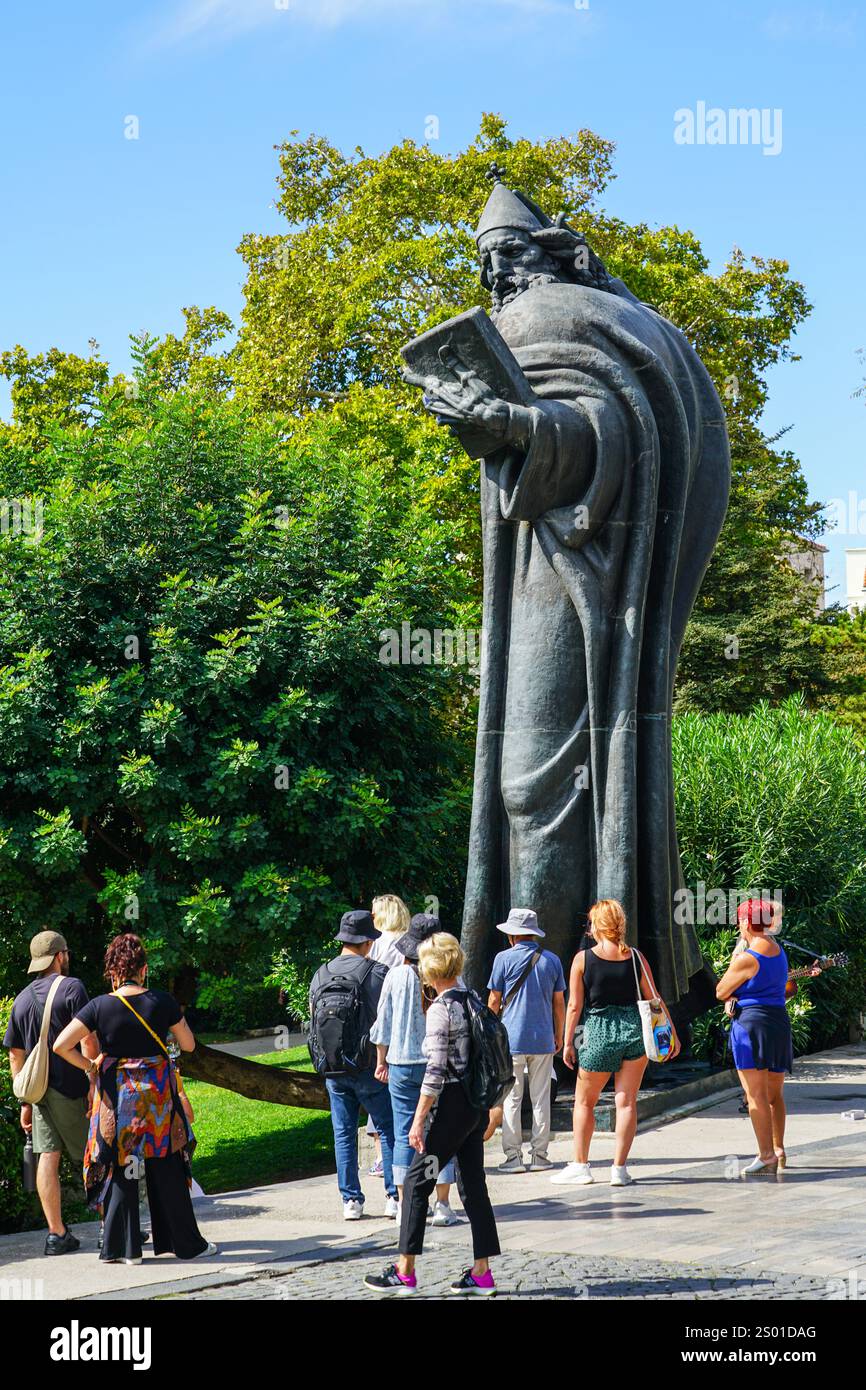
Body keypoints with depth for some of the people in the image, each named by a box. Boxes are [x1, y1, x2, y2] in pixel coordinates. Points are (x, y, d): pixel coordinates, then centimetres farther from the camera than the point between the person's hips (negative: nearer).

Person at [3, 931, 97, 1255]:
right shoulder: (71, 988, -8)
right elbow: (87, 1042, -15)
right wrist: (95, 1087, -13)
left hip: (39, 1091, 5)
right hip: (71, 1089, -5)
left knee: (47, 1158, 3)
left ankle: (57, 1234, 3)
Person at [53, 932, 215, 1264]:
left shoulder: (99, 1007, -8)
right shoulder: (163, 1002, -6)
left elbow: (61, 1045, -12)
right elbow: (188, 1045, 4)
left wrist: (90, 1066, 0)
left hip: (116, 1097, 0)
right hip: (158, 1096, 0)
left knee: (120, 1169, 9)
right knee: (167, 1172, 10)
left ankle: (124, 1247, 10)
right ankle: (186, 1243, 16)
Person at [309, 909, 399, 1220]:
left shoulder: (320, 975, 5)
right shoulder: (377, 972, -9)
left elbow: (313, 1018, 12)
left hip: (332, 1069, 4)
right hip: (368, 1066, -4)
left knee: (343, 1134, 9)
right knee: (389, 1129, 5)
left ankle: (351, 1200, 9)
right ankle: (394, 1197, 2)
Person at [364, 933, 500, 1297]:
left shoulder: (440, 1009, -15)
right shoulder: (472, 1001, 9)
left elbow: (436, 1070, -19)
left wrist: (419, 1120, -16)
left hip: (450, 1104, -8)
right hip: (477, 1103, 8)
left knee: (416, 1182, 1)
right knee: (473, 1184, 10)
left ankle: (405, 1272, 3)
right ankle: (481, 1273, 10)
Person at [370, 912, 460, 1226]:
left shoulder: (396, 976, -4)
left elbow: (383, 1024, 3)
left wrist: (381, 1061, 14)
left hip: (403, 1063, 1)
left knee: (404, 1135, 6)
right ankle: (442, 1206, 5)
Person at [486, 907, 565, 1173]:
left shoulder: (504, 959, -4)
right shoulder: (552, 960, 5)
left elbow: (494, 1001, -2)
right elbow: (559, 1002, 9)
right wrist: (559, 1036, 18)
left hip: (511, 1039, -3)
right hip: (543, 1039, 3)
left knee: (511, 1099, 2)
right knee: (541, 1099, 7)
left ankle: (513, 1156, 0)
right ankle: (539, 1156, 7)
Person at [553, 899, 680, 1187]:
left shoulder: (583, 958, -5)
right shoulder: (635, 957, 1)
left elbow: (575, 1005, -5)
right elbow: (653, 998, 1)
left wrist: (568, 1042, 2)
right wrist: (671, 1032, 8)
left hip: (599, 1033, -2)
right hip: (635, 1032, 2)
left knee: (584, 1101, 14)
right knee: (627, 1102, 6)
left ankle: (580, 1166, 16)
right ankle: (619, 1169, 3)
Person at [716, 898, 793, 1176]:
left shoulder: (747, 959, -14)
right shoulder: (777, 950, 11)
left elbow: (721, 992, -4)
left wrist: (732, 962, 9)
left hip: (751, 1022, -8)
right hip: (779, 1020, 8)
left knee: (756, 1094, -7)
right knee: (775, 1093, 18)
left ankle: (766, 1156, -12)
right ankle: (779, 1150, 25)